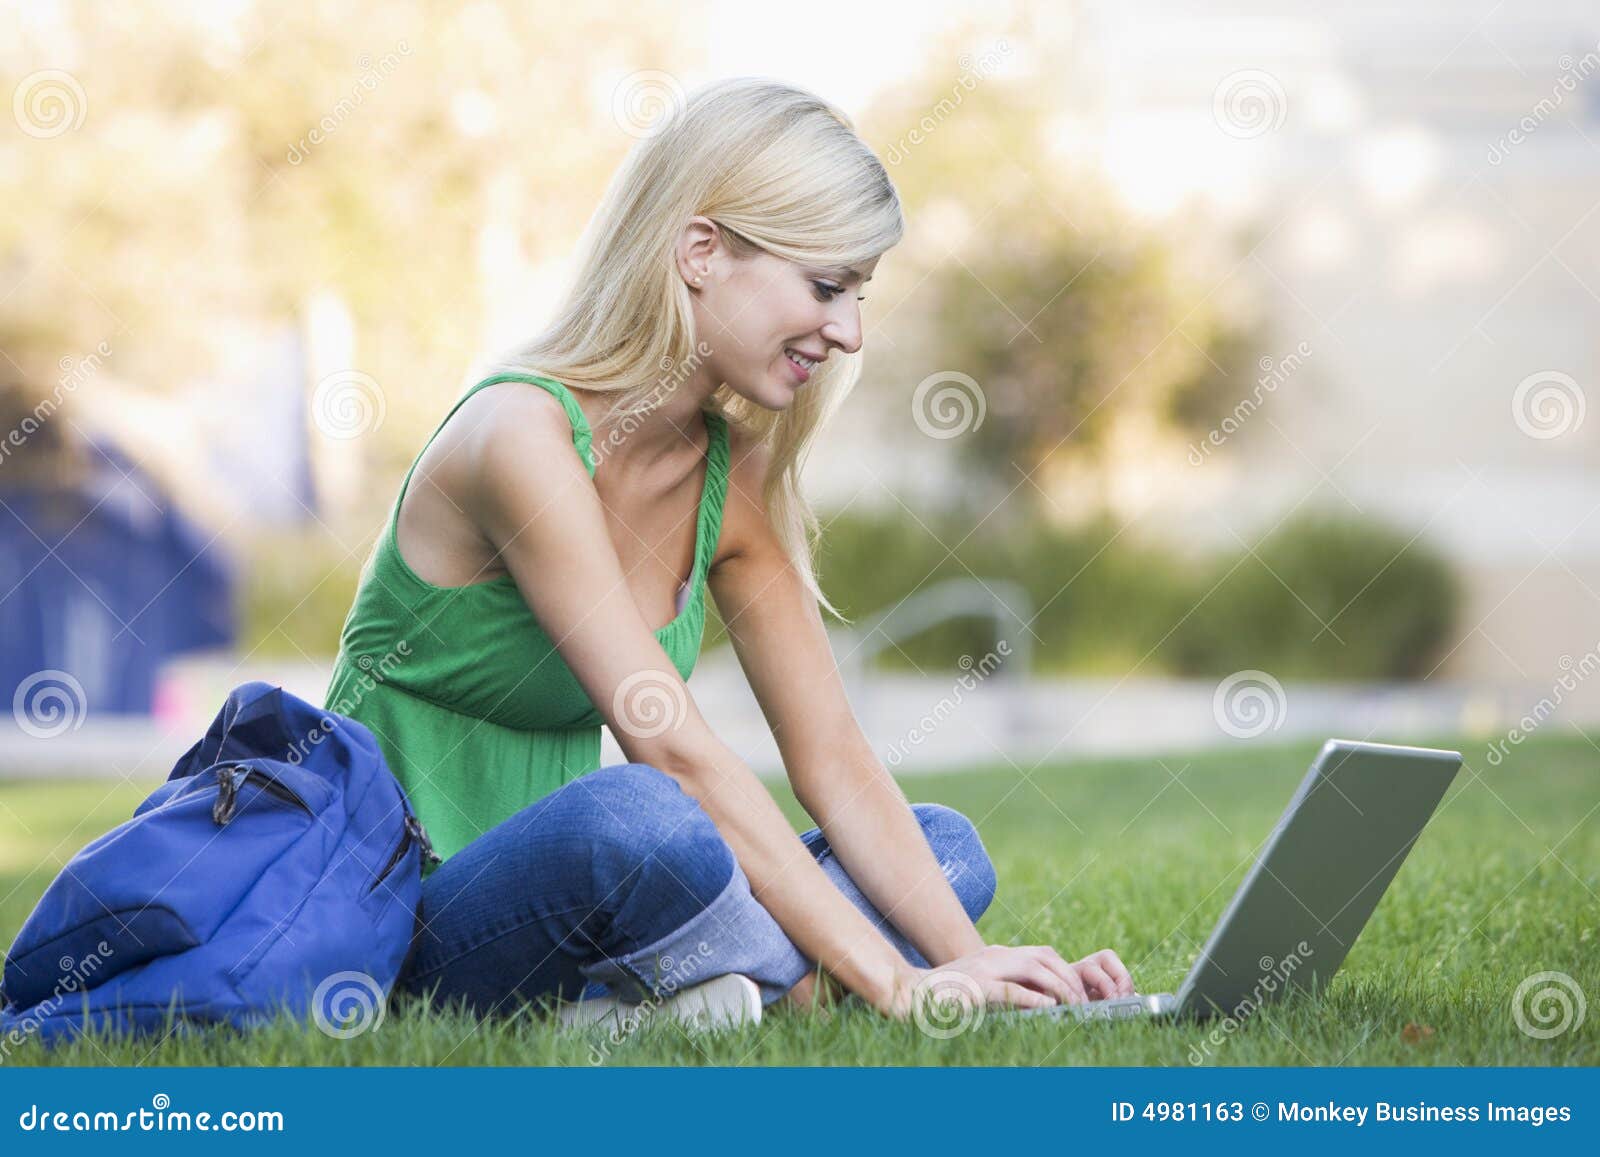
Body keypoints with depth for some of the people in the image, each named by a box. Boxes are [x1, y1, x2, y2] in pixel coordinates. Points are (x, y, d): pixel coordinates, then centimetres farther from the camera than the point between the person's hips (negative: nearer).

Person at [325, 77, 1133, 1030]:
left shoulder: (735, 476, 5)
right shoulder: (521, 434, -20)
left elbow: (834, 761, 3)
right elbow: (673, 752, -27)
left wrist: (970, 961, -11)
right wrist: (894, 981, -30)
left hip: (555, 908, 9)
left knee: (947, 848, 1)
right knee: (639, 815, -38)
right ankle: (788, 990, -11)